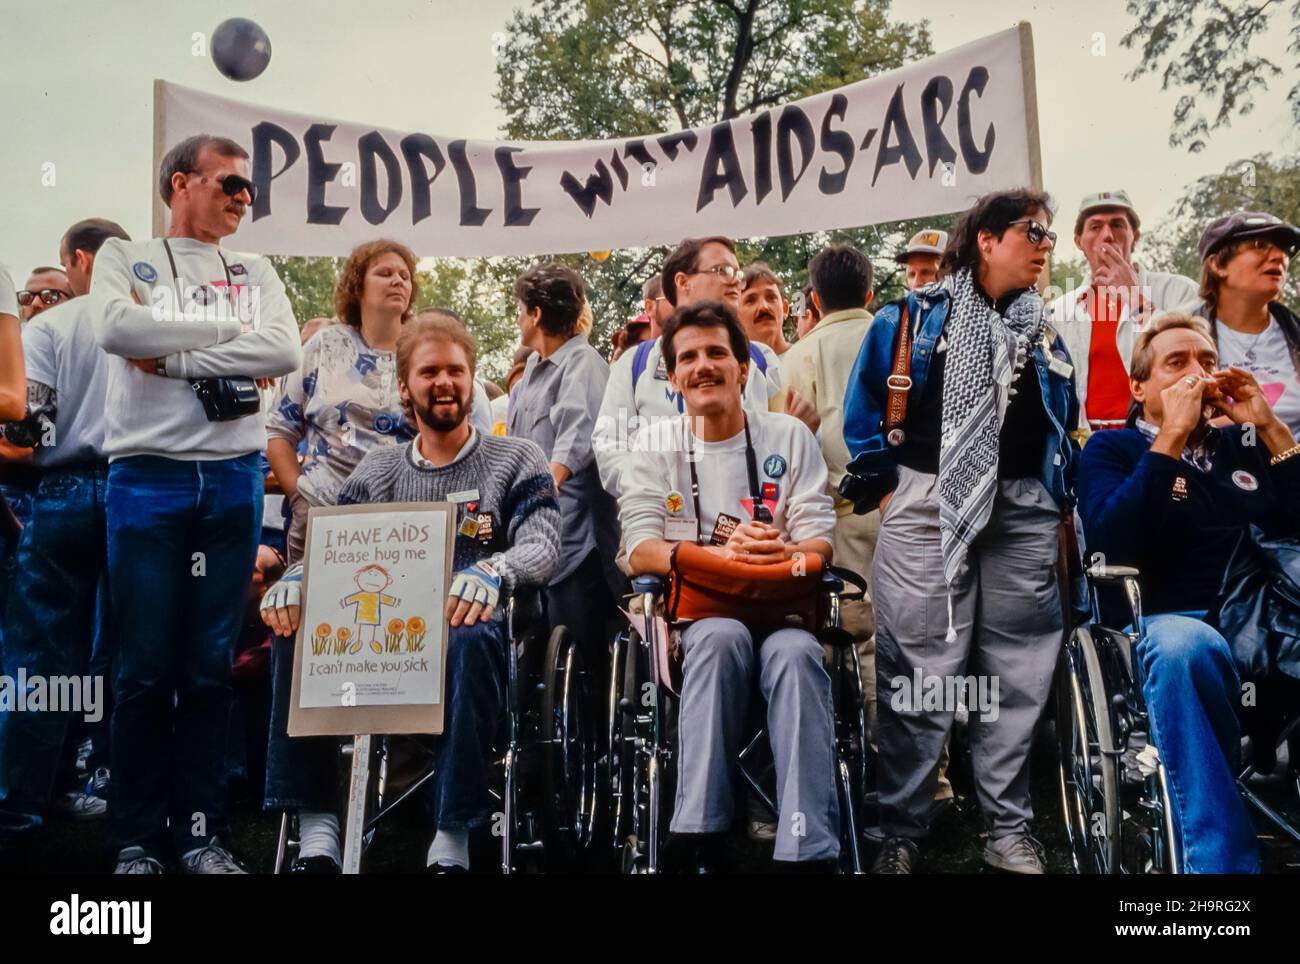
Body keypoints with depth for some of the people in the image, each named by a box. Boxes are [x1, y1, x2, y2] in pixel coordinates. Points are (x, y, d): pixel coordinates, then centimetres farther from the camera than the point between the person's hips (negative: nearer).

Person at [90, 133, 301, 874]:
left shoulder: (255, 272, 13)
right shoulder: (125, 257, 7)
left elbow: (286, 352, -5)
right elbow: (117, 329, -14)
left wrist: (174, 358, -9)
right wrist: (230, 330, -8)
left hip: (234, 478, 2)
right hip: (147, 476, -2)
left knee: (211, 666, 6)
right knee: (145, 666, 1)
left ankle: (204, 832, 14)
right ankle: (137, 838, 12)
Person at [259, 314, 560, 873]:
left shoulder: (515, 462, 9)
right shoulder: (376, 471, 19)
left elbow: (542, 545, -7)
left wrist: (493, 572, -31)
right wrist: (297, 578, -17)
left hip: (471, 626, -3)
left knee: (467, 639, -38)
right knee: (297, 627, -23)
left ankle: (451, 844, -32)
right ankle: (317, 837, -23)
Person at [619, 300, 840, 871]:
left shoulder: (789, 437, 7)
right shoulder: (656, 447, 7)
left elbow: (819, 545, 1)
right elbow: (641, 552, -4)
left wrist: (785, 555, -25)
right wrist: (724, 553, -23)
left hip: (780, 608, 1)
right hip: (693, 613, 0)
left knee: (796, 651, -33)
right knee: (723, 636, -35)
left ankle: (809, 850, -36)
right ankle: (698, 834, -32)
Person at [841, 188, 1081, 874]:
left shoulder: (1044, 333, 16)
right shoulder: (916, 316, 2)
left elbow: (1065, 426, 20)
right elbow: (866, 407, 0)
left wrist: (1061, 501, 12)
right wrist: (883, 488, -3)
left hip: (1023, 513, 5)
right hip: (929, 506, -4)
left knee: (1018, 676, 7)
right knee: (921, 676, -2)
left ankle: (1009, 829, 20)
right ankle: (900, 830, 9)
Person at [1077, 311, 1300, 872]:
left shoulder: (1242, 445, 22)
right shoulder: (1112, 449, 10)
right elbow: (1111, 544, -10)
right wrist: (1172, 436, -10)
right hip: (1172, 622, -3)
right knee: (1182, 646, -39)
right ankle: (1220, 861, -33)